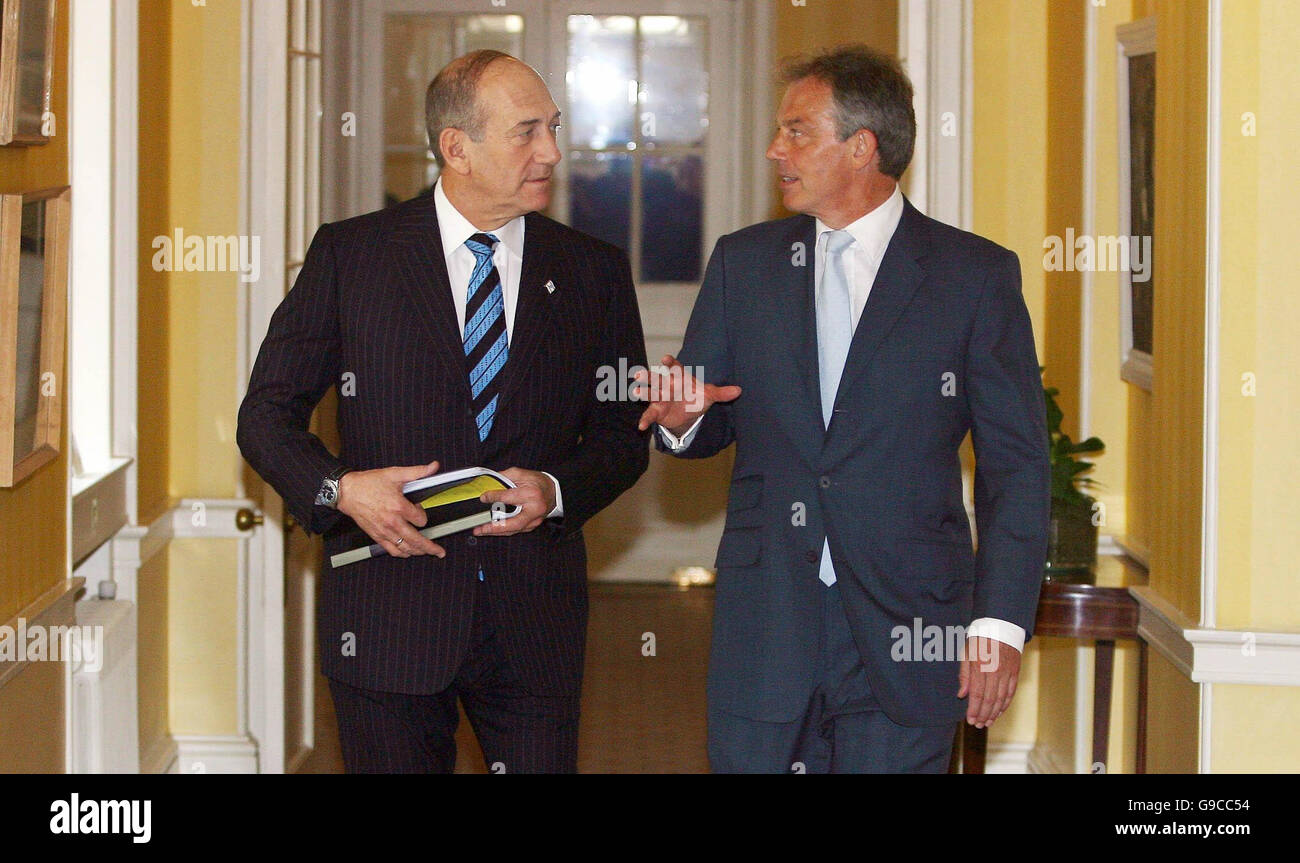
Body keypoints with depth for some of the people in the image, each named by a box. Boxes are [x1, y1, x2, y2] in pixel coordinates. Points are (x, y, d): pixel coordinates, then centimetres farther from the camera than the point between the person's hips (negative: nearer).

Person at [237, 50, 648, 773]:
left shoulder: (593, 272, 6)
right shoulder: (350, 254, 0)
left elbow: (623, 436, 11)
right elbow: (267, 415, 3)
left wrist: (556, 491, -9)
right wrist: (339, 488, -15)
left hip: (535, 620, 2)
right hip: (388, 617, -1)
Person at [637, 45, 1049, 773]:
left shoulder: (976, 276, -1)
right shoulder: (743, 263, 10)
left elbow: (1018, 468, -2)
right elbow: (709, 426, 16)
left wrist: (1001, 623, -9)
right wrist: (683, 418, -9)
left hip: (906, 631, -3)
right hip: (765, 626, 3)